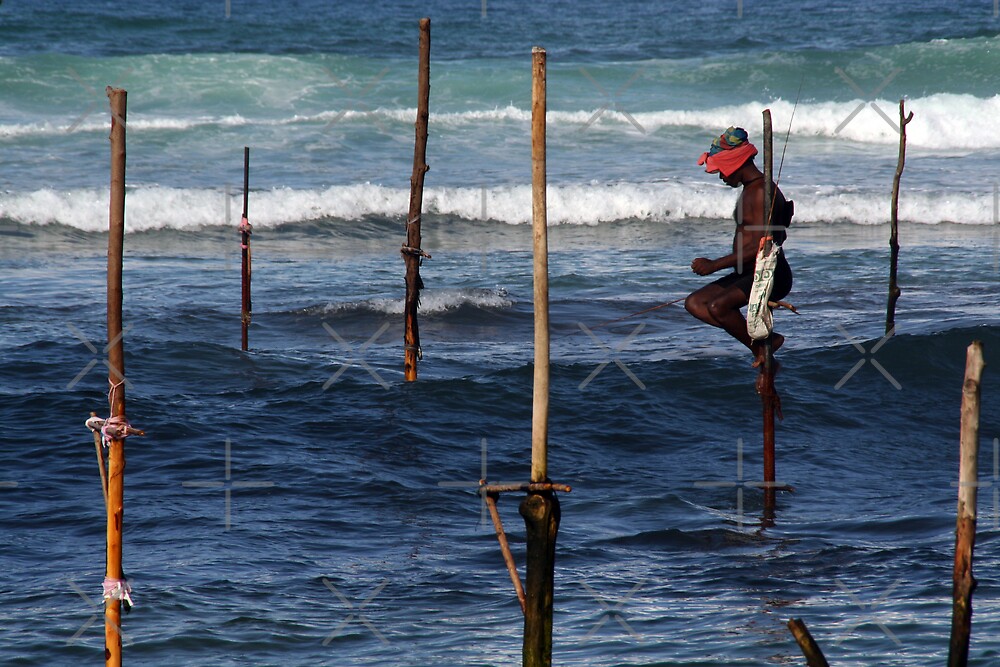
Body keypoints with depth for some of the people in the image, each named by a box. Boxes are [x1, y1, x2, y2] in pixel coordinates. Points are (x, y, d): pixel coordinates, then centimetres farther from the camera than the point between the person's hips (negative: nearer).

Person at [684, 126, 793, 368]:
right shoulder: (749, 190, 17)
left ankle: (760, 348, -8)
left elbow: (760, 246, -24)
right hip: (747, 274, 11)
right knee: (694, 303, 4)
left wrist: (714, 265, -21)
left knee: (717, 307, -29)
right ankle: (764, 339, -4)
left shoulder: (762, 192, -16)